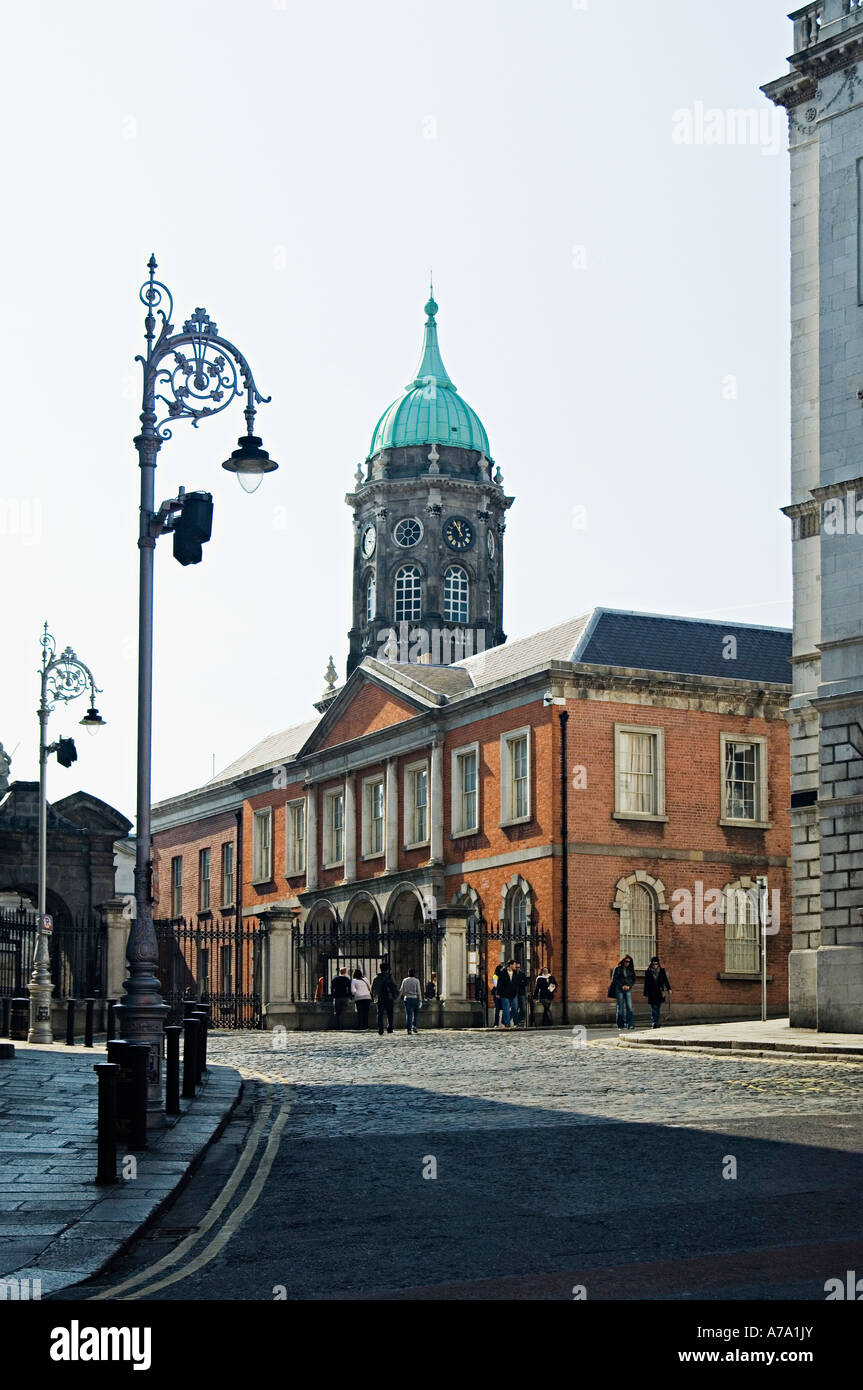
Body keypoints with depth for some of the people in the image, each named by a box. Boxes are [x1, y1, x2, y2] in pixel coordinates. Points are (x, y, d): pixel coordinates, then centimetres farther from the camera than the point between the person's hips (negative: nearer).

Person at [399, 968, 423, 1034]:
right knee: (415, 1014, 15)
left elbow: (401, 991, 6)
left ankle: (409, 1029, -5)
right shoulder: (416, 981, -2)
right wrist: (420, 1000, 0)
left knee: (408, 1014, 2)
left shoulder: (405, 980, 5)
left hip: (407, 998, 1)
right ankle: (414, 1026, 1)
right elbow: (418, 991, -4)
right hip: (415, 998, -1)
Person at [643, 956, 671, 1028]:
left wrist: (669, 989, -4)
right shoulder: (648, 972, 2)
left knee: (657, 1009, 5)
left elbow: (665, 980, 8)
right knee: (653, 1008, -10)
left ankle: (656, 1023, 10)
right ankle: (653, 1023, -15)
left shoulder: (662, 971, 7)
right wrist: (645, 994, 3)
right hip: (651, 993, -2)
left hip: (660, 992, 2)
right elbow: (646, 984, 4)